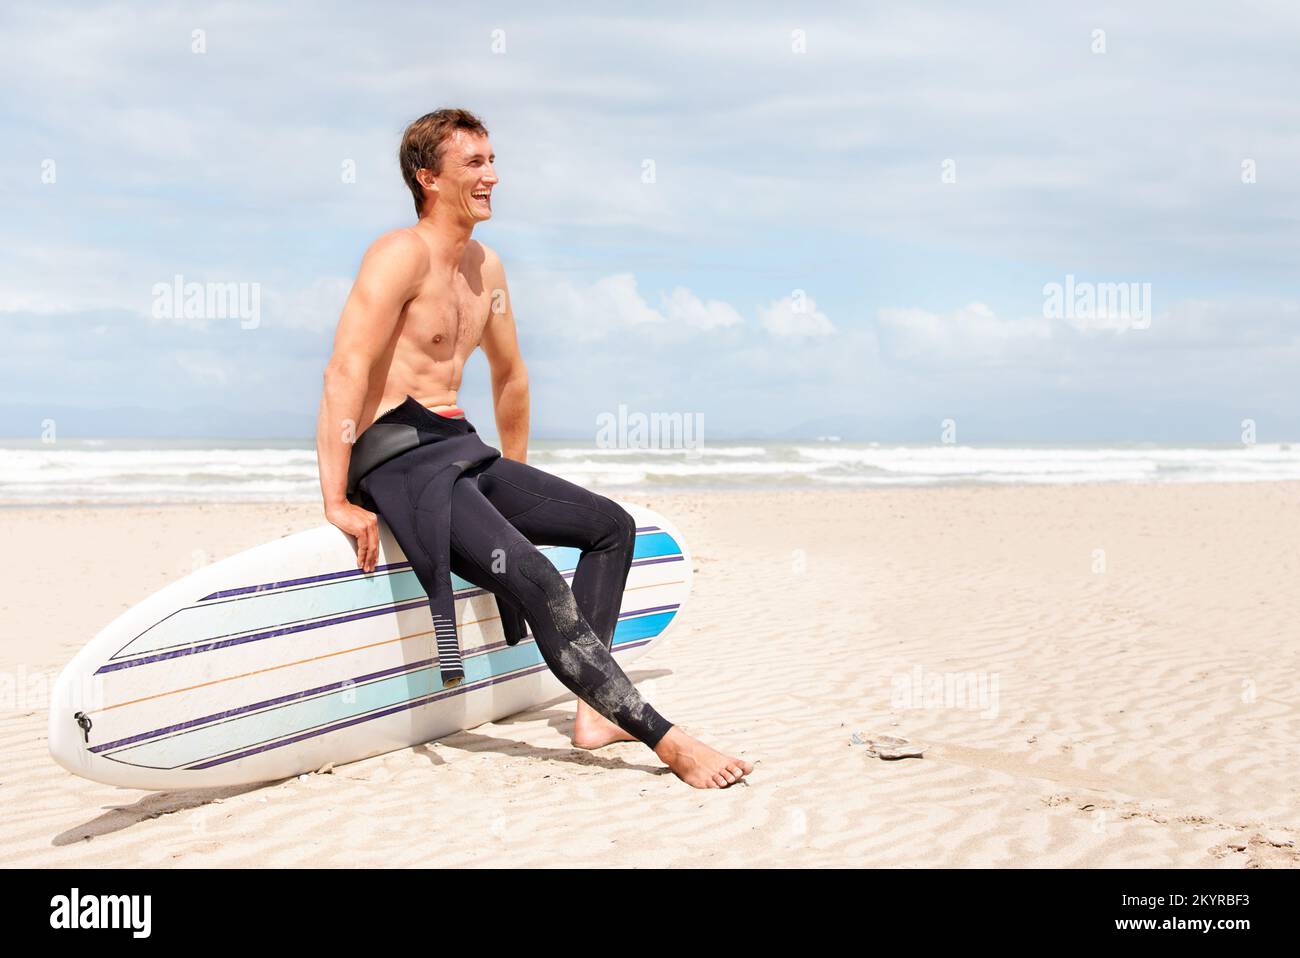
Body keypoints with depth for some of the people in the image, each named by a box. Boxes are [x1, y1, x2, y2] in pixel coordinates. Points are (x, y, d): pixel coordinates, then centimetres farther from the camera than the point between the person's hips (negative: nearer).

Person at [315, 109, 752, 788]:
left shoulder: (486, 267, 15)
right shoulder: (403, 254, -11)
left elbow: (509, 375, 27)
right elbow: (345, 372, -20)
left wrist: (516, 482, 30)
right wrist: (338, 503, -25)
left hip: (462, 448, 10)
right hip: (398, 458, -9)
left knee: (612, 525, 8)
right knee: (534, 578, -25)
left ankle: (595, 710, -2)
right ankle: (663, 738, -22)